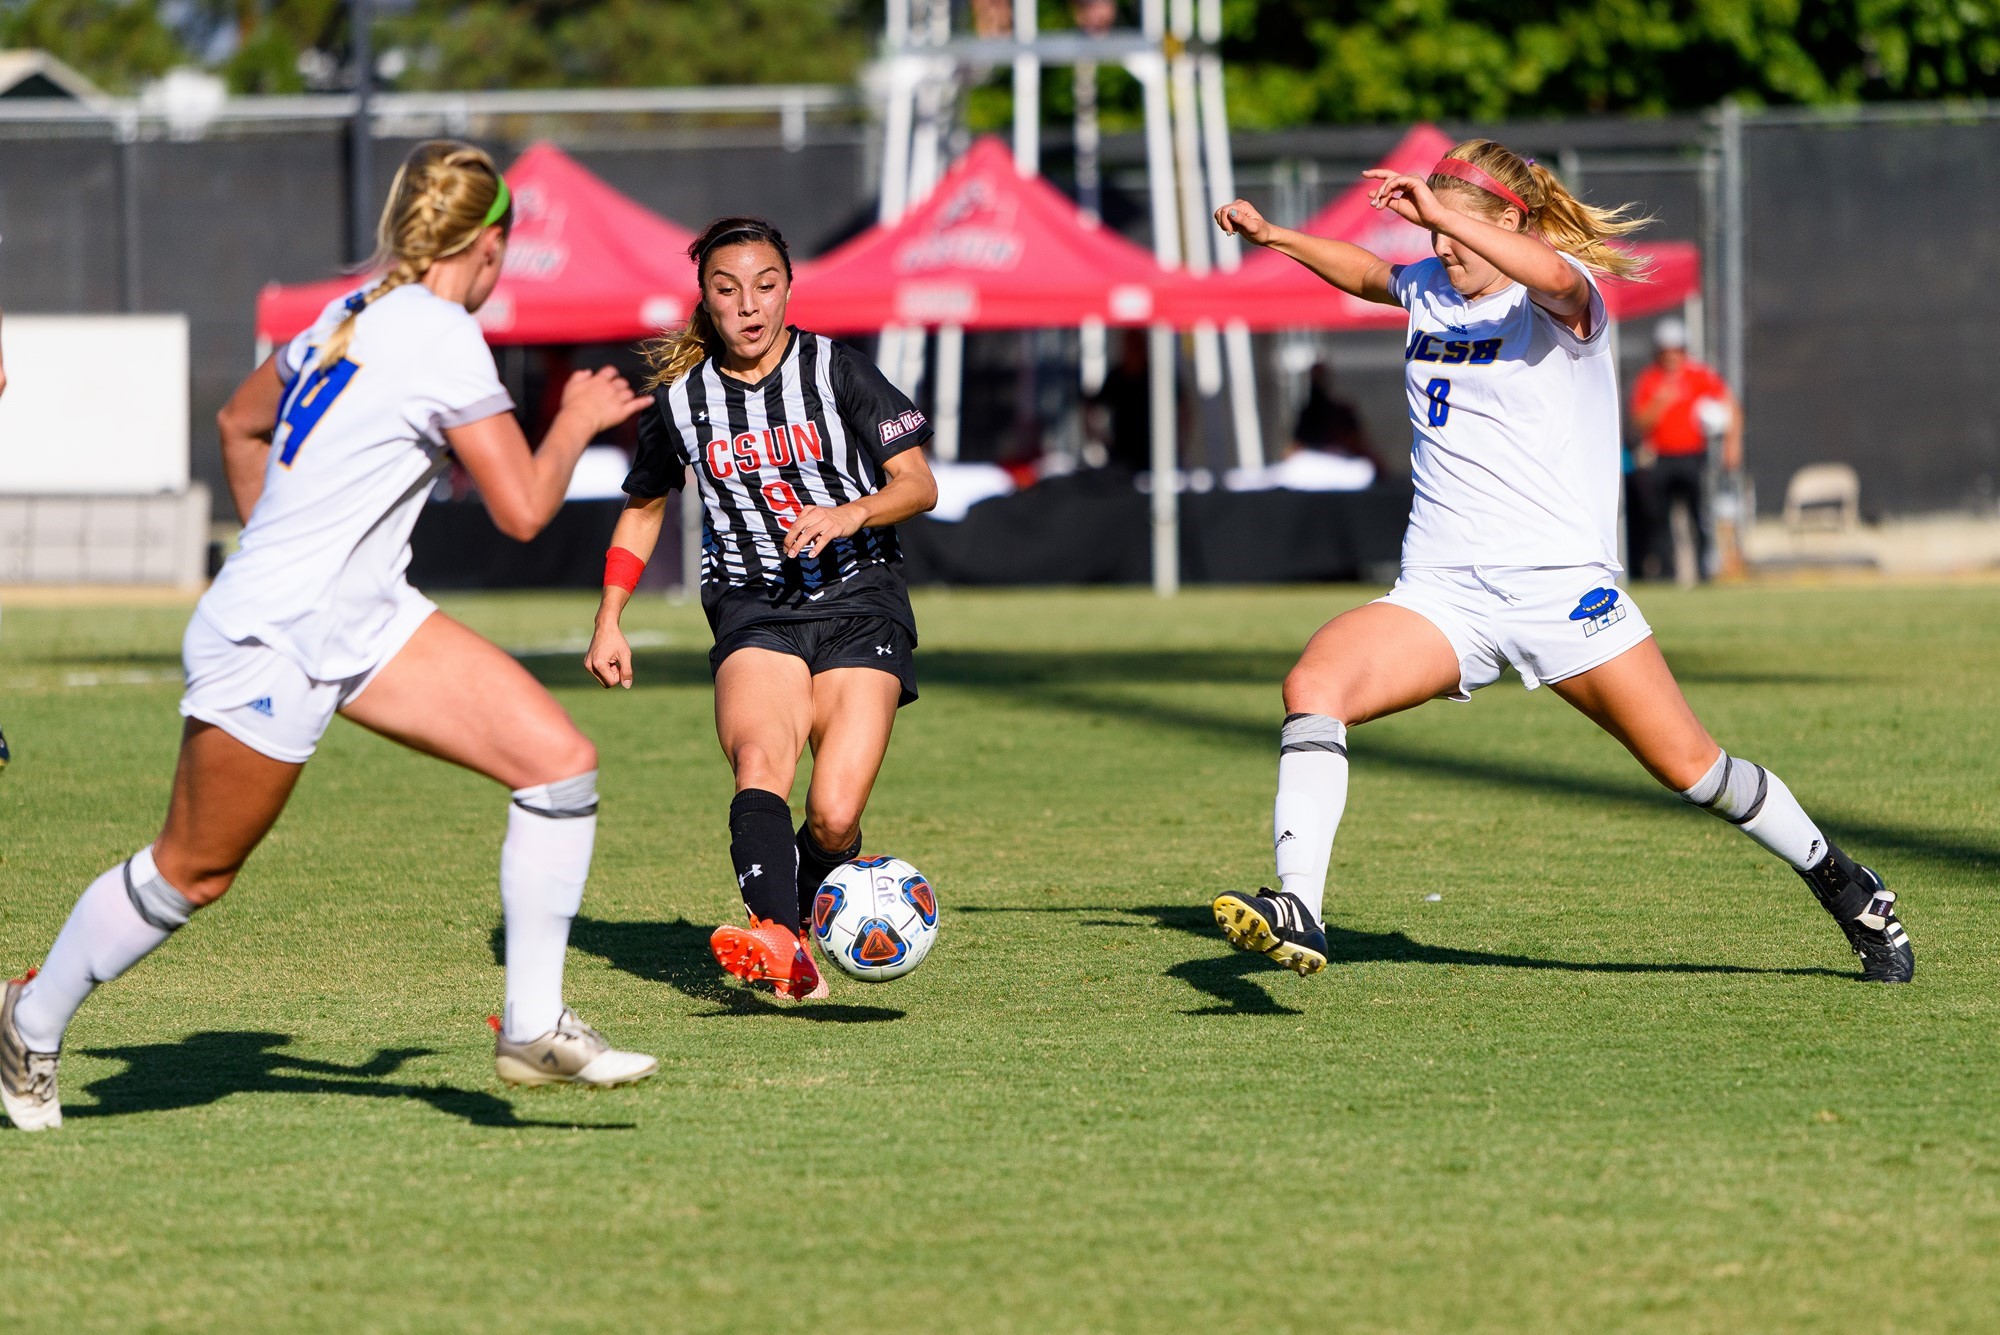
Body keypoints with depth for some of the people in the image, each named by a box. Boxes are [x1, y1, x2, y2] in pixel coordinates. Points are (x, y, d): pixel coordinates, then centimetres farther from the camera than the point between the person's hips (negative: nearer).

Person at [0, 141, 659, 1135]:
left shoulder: (360, 313, 8)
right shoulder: (441, 337, -19)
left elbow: (239, 421, 23)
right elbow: (524, 509, -16)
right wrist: (577, 422, 0)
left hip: (361, 618, 9)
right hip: (269, 643, -9)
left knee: (560, 759, -3)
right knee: (192, 874, 6)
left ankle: (533, 1030, 2)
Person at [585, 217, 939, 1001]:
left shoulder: (837, 370, -2)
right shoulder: (679, 395, 5)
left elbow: (918, 485, -2)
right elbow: (643, 506, 22)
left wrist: (850, 514, -22)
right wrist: (609, 621, 16)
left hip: (857, 600, -1)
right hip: (753, 613, 1)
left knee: (835, 816, -17)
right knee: (759, 763, -30)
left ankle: (791, 918, 14)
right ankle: (780, 946, -49)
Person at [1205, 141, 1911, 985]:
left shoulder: (1558, 299, -6)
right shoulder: (1430, 291, 14)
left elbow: (1552, 277, -32)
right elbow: (1369, 275, 39)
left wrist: (1440, 211, -37)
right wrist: (1273, 236, 38)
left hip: (1559, 586, -5)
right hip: (1441, 595, 5)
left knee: (1689, 766, -2)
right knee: (1313, 685, -23)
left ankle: (1840, 883, 23)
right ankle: (1296, 912, -32)